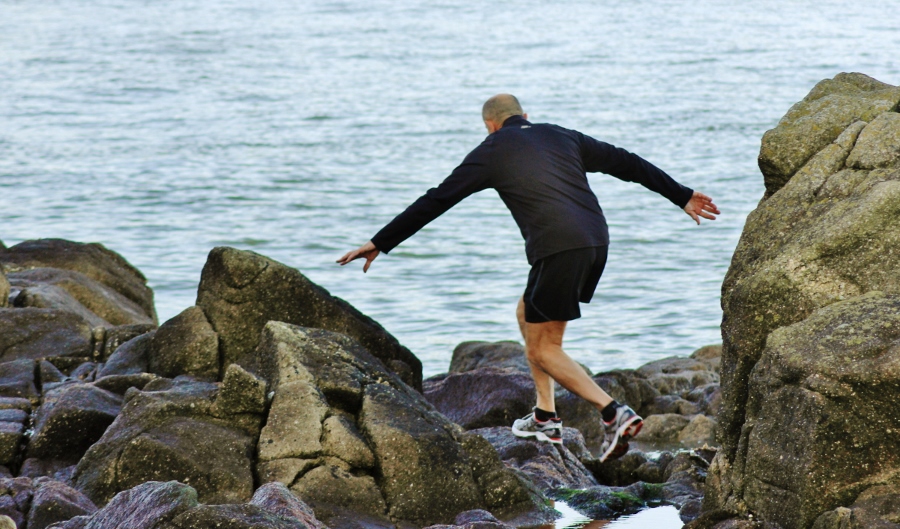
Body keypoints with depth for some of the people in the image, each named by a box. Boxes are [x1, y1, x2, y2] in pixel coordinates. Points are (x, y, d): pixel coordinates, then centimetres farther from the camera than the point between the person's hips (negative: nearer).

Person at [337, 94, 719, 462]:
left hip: (558, 250, -7)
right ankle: (545, 416, 24)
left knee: (542, 350, 4)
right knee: (527, 314, 26)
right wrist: (682, 196, 35)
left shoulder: (492, 152, 8)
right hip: (596, 242, 7)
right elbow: (627, 164, 25)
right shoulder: (562, 137, 22)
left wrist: (380, 244, 14)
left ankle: (614, 415, -12)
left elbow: (436, 201, 9)